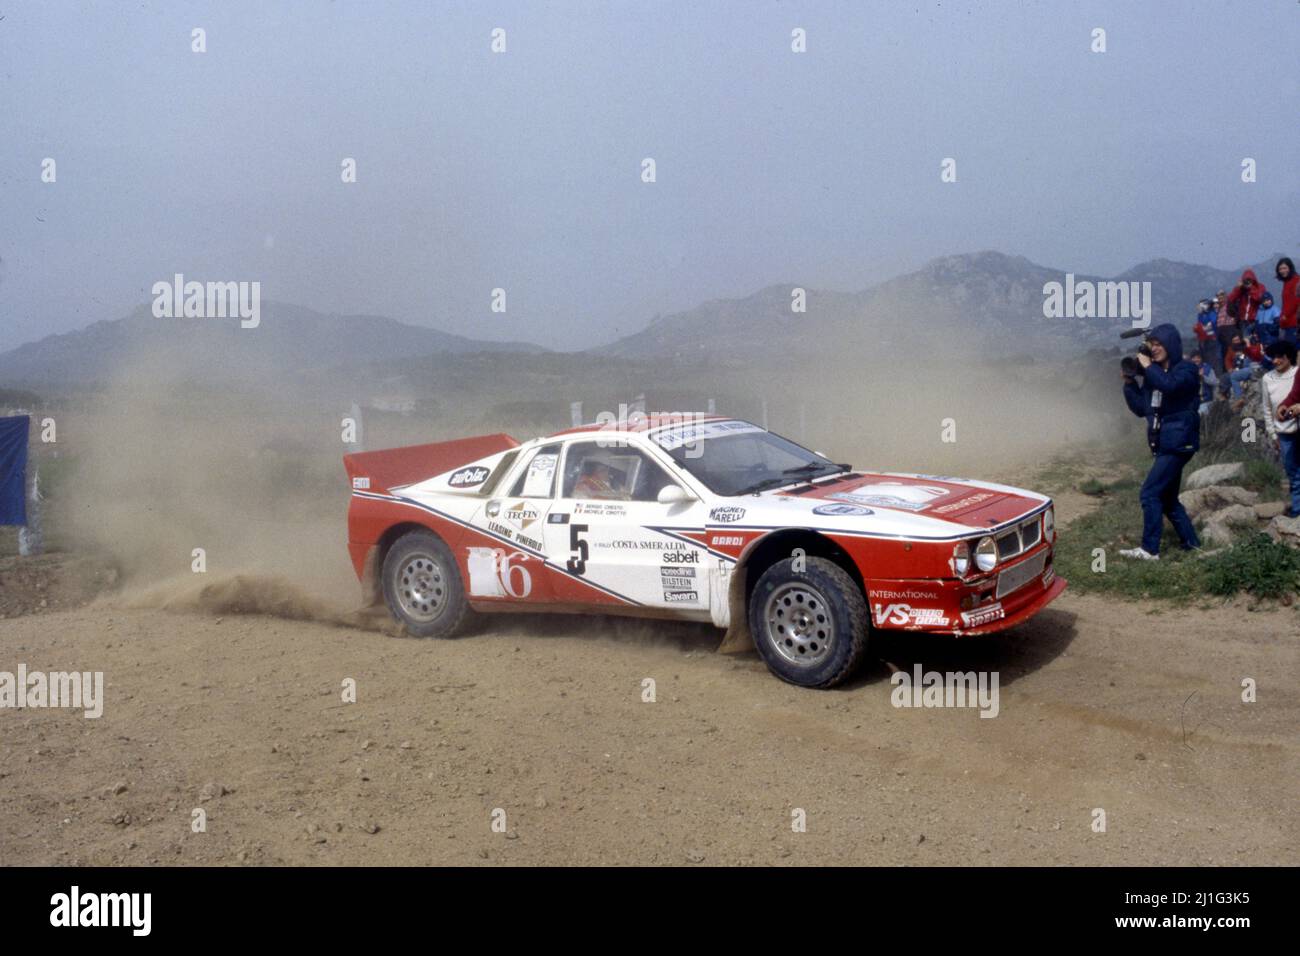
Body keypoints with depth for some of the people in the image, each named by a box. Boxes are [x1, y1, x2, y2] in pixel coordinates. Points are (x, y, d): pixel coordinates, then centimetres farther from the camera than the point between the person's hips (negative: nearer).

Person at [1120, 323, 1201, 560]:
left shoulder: (1186, 369, -7)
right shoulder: (1154, 374, 13)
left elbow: (1169, 385, -30)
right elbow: (1140, 409, 13)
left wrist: (1148, 367, -16)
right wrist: (1129, 382, 3)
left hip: (1178, 443, -8)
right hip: (1163, 443, 9)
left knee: (1150, 493, -13)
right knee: (1167, 497, 14)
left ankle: (1150, 549, -10)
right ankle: (1190, 542, 24)